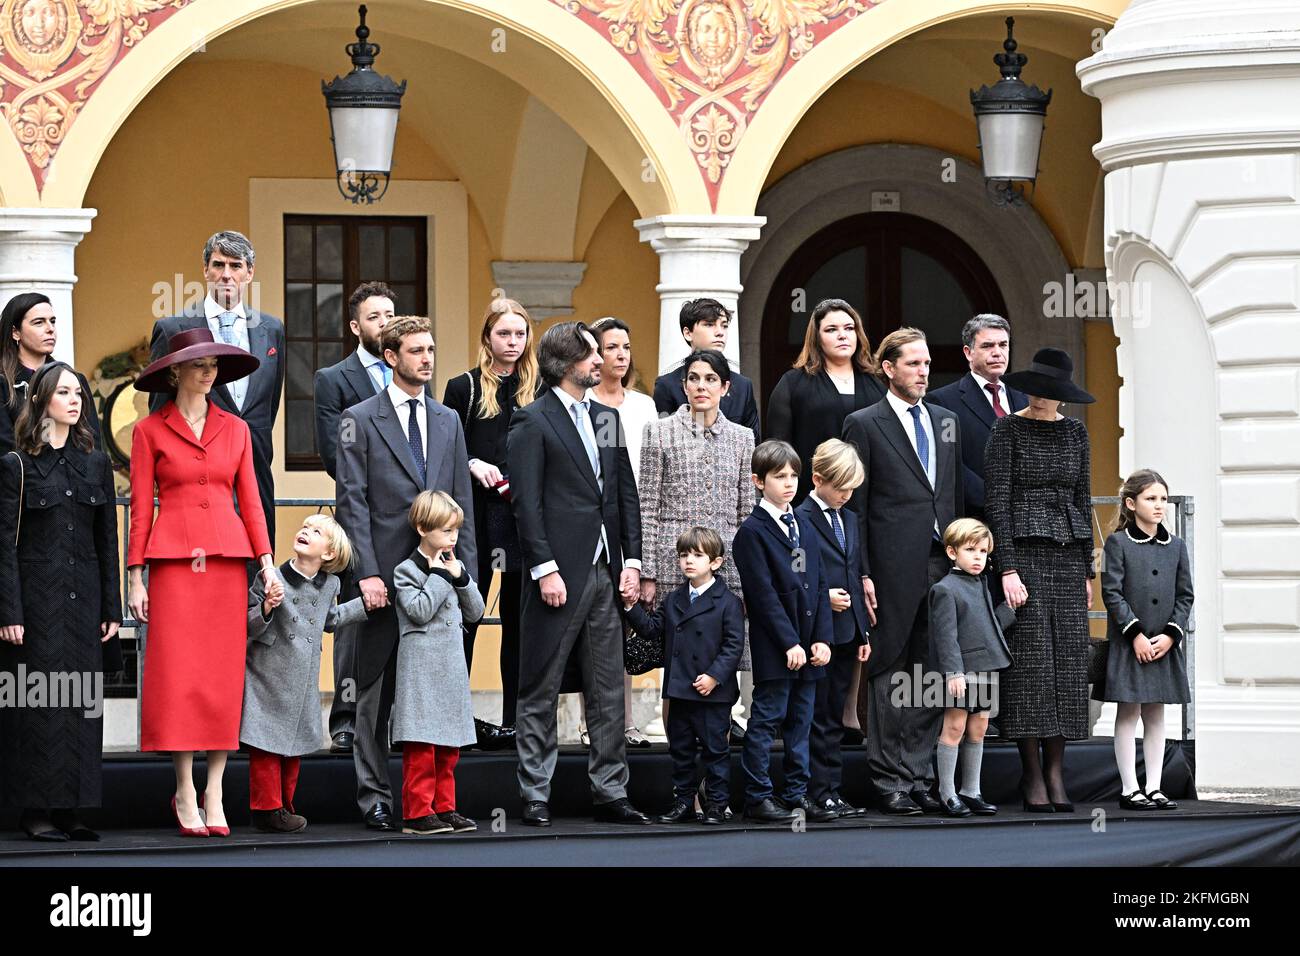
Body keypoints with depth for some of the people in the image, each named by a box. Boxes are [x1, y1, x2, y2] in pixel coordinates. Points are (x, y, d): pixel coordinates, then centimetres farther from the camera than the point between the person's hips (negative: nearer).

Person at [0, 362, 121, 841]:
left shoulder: (95, 464, 11)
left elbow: (107, 541, 12)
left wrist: (112, 609, 7)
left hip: (84, 600, 4)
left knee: (84, 702, 2)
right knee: (41, 702, -4)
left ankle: (70, 809, 6)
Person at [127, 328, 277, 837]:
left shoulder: (236, 429, 12)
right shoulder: (149, 431, 4)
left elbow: (250, 500, 11)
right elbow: (140, 507, 2)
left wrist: (267, 561, 1)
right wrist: (135, 577, -3)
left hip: (228, 557, 3)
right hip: (173, 559, -3)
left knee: (223, 676, 0)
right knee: (177, 674, -6)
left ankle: (214, 792, 3)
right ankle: (184, 791, 0)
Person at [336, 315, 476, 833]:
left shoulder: (448, 421, 15)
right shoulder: (360, 420, 0)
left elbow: (462, 501, 15)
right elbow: (352, 502, -5)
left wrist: (466, 570, 7)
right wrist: (367, 573, -13)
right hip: (386, 575, -4)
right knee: (377, 689, 1)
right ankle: (374, 795, 6)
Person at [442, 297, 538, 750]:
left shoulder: (539, 391, 9)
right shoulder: (464, 389, 4)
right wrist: (473, 466, -13)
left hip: (526, 518, 2)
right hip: (476, 516, -2)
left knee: (519, 619, 5)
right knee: (464, 615, -2)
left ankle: (515, 720, 8)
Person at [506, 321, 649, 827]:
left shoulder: (606, 417, 16)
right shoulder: (532, 421, -5)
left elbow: (626, 493, 17)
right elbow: (526, 501, -11)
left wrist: (632, 561, 8)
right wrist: (545, 569, -17)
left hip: (605, 573, 7)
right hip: (560, 574, -7)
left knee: (609, 694, 8)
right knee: (540, 693, 1)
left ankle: (611, 793, 13)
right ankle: (535, 796, 4)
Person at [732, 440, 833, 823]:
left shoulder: (803, 529, 16)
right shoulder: (752, 531, -7)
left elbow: (819, 587, 13)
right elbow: (763, 594, -13)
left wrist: (822, 638, 2)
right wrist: (789, 643, -17)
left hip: (808, 646, 7)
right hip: (773, 647, -7)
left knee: (800, 722, 10)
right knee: (766, 720, -3)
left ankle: (796, 794, 15)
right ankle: (757, 797, 1)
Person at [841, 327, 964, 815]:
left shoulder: (946, 423, 17)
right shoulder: (865, 424, 1)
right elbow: (854, 508, -3)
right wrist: (861, 574, -10)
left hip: (943, 566, 5)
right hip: (893, 569, -5)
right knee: (890, 674, -2)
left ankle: (921, 776, 9)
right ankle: (891, 781, 2)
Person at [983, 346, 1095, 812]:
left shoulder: (1075, 432, 11)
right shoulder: (1007, 432, -4)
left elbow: (1082, 499, 15)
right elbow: (996, 501, -8)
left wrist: (1087, 571, 12)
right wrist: (1007, 569, -16)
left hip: (1067, 555, 5)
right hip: (1023, 551, -5)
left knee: (1066, 659, 0)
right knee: (1030, 659, -7)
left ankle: (1056, 771, 4)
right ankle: (1032, 774, -2)